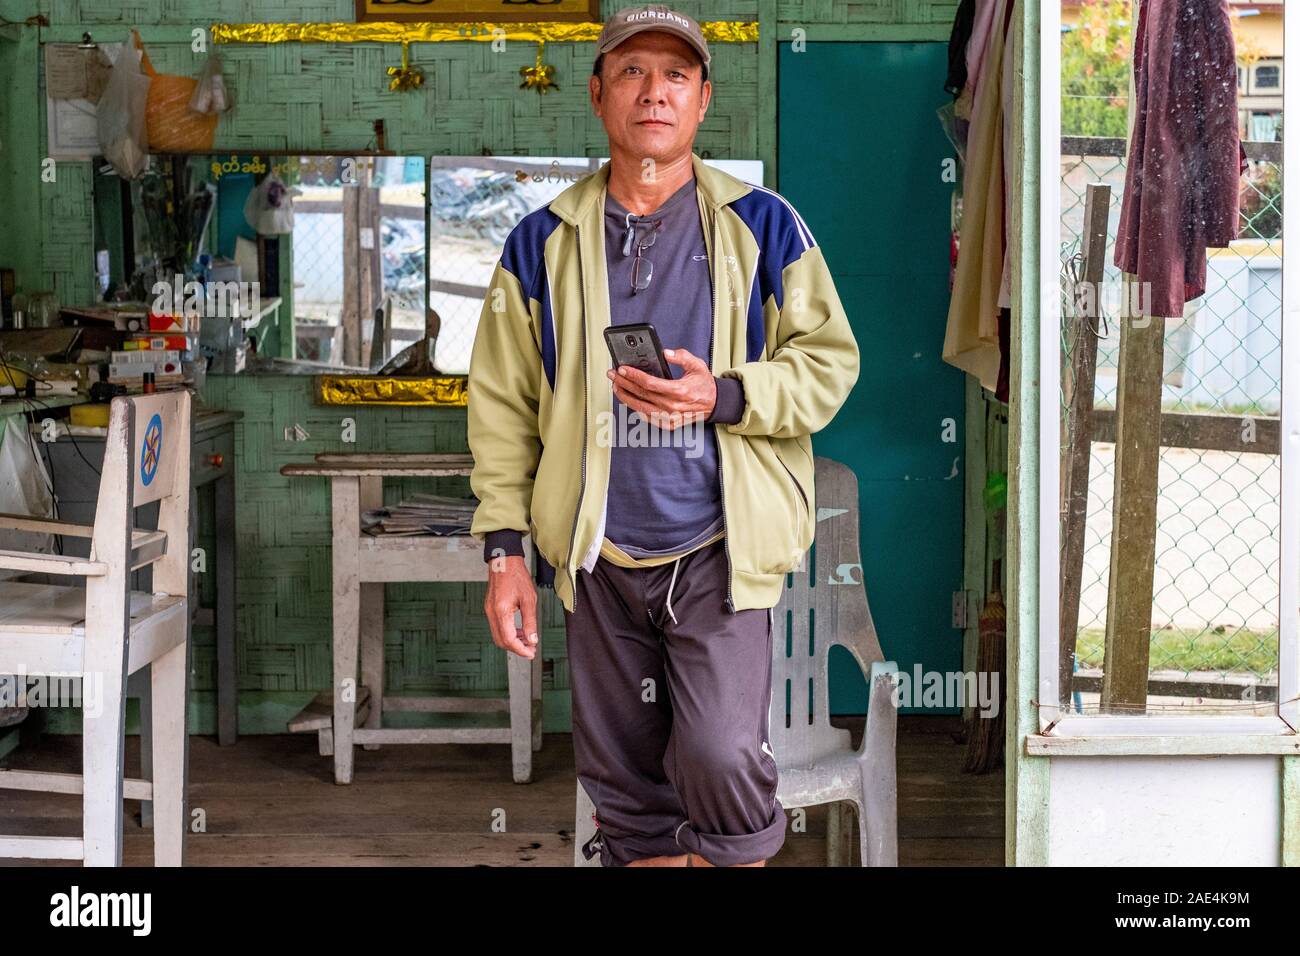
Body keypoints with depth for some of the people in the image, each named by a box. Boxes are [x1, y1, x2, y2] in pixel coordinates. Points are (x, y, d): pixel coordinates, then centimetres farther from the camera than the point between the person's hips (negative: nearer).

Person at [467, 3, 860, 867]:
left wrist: (723, 396, -16)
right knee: (625, 781, 10)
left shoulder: (762, 228, 2)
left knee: (722, 757, -15)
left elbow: (829, 362, 1)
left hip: (720, 547, -2)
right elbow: (503, 405, 7)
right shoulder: (545, 243, 6)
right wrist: (504, 548, 1)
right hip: (600, 559, 3)